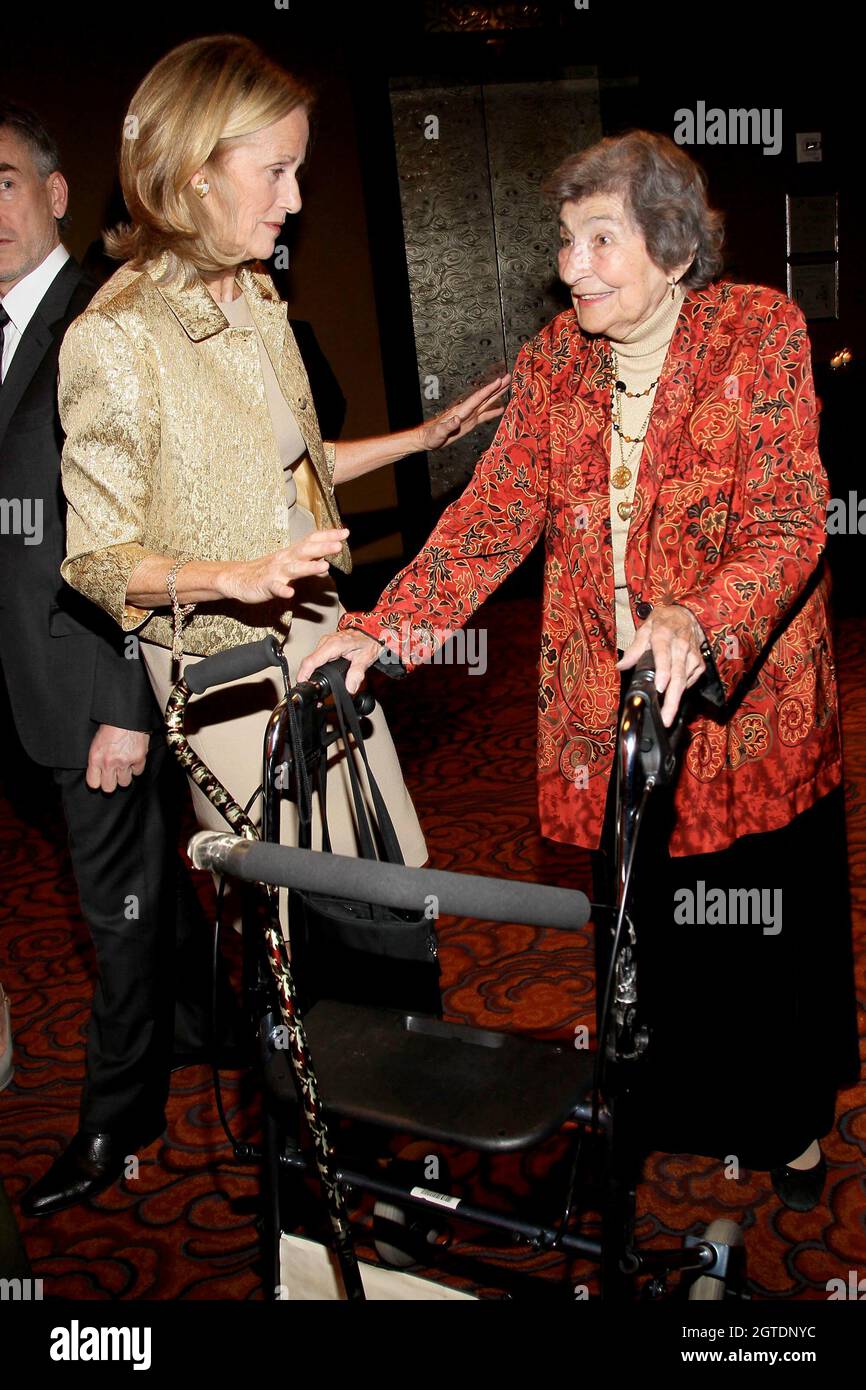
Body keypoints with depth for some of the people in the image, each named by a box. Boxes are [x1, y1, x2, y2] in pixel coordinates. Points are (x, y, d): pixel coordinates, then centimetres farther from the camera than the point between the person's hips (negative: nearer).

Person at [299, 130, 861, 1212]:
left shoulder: (761, 330, -9)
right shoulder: (555, 356, 2)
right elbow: (496, 510, -4)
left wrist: (700, 618, -39)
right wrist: (382, 630, -17)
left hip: (748, 697, -2)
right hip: (604, 705, 3)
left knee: (768, 925, 13)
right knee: (641, 929, 13)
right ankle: (677, 1116, 37)